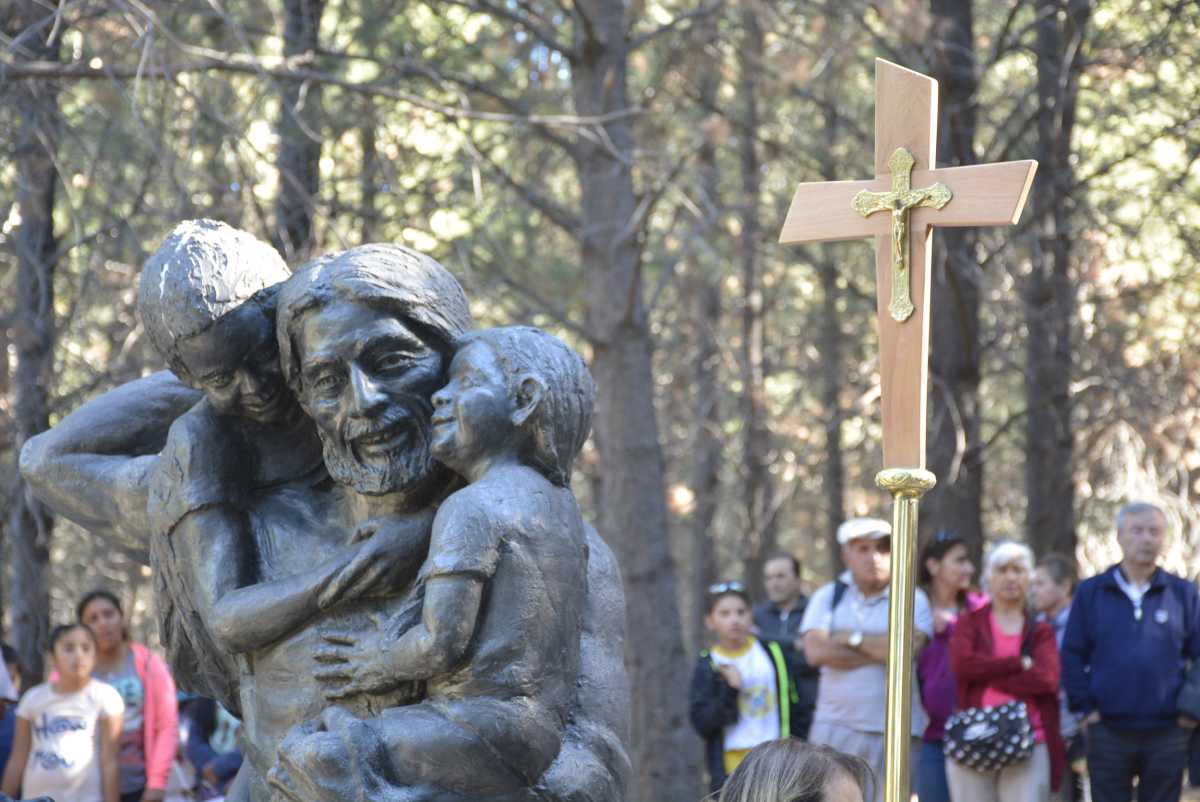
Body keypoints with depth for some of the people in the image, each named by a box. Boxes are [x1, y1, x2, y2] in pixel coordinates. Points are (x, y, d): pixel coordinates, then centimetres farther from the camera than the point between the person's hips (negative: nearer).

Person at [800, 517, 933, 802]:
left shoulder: (912, 599, 5)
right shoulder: (828, 597, 9)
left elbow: (910, 647, -14)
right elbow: (816, 651, -7)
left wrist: (854, 639, -5)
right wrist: (880, 652, -8)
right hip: (836, 728, 1)